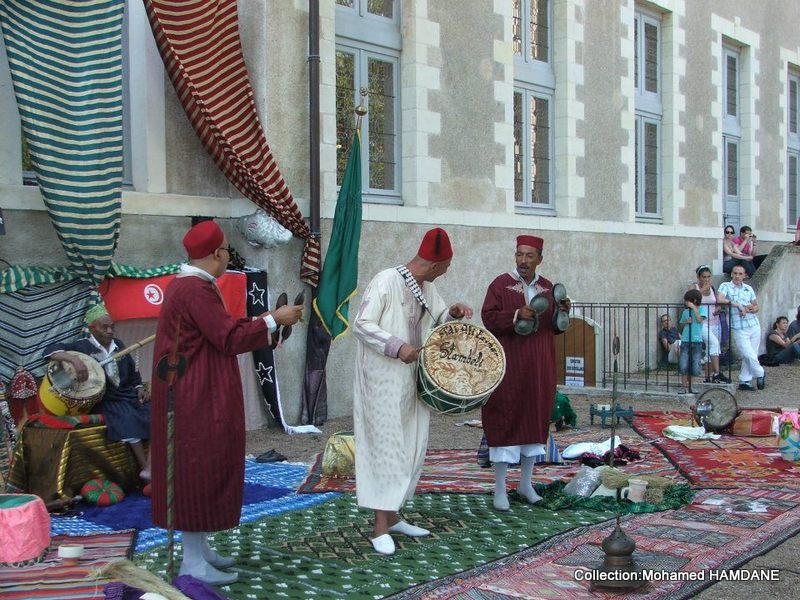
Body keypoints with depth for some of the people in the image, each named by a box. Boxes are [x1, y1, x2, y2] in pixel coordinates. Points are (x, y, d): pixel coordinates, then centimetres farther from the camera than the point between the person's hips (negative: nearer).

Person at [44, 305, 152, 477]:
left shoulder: (118, 344, 16)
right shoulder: (83, 346, -2)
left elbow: (133, 372, 26)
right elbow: (50, 350, -14)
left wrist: (139, 388, 6)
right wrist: (74, 359, -31)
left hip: (127, 394, 6)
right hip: (104, 400, -5)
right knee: (128, 417, -34)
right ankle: (145, 468, -33)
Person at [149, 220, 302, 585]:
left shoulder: (186, 284, 13)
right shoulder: (197, 289, -20)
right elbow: (229, 339, -21)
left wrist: (262, 324, 16)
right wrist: (273, 320, -11)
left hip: (195, 394, 11)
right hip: (199, 398, -11)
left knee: (199, 469, 16)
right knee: (200, 469, -5)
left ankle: (199, 548, 24)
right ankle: (193, 562, 2)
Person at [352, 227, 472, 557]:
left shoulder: (427, 288, 7)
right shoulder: (386, 281, -17)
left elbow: (437, 318, 21)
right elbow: (361, 324, -20)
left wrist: (453, 313, -1)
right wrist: (397, 347, -27)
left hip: (412, 379, 8)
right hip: (384, 380, -8)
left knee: (412, 446, 11)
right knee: (387, 446, -5)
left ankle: (392, 515, 24)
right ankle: (381, 526, 3)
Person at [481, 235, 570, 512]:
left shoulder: (548, 288, 9)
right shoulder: (500, 284, -4)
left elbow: (555, 327, 13)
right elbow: (488, 317, -10)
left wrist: (561, 311, -7)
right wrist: (516, 315, -23)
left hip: (539, 367, 5)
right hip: (508, 364, -5)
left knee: (535, 419, 9)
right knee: (505, 420, -3)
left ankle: (526, 483, 23)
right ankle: (500, 489, 5)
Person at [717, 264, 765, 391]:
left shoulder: (749, 289, 11)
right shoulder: (726, 286, -2)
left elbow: (756, 306, 17)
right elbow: (719, 299, -20)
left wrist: (749, 309, -6)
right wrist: (737, 305, -18)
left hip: (754, 326, 4)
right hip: (739, 329, -4)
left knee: (750, 356, 7)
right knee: (749, 356, -7)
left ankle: (744, 381, 19)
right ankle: (760, 374, 18)